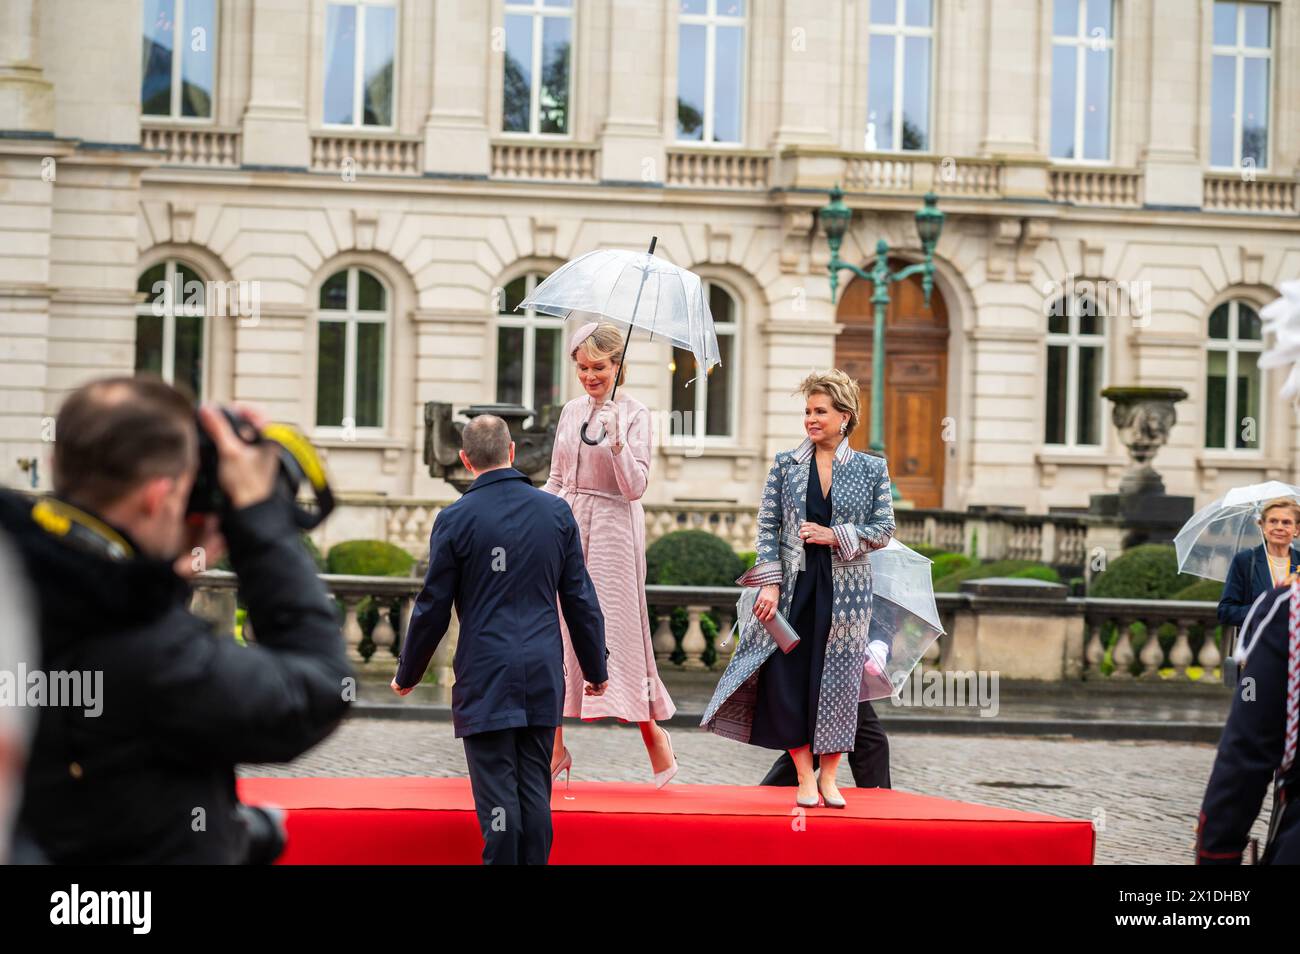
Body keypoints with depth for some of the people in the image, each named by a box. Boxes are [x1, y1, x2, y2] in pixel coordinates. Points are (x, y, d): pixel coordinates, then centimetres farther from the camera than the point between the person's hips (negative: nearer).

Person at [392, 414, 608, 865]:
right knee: (535, 791, 9)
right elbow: (581, 600, 8)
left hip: (485, 677, -3)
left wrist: (407, 675, 12)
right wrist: (596, 669, 17)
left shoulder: (456, 519, -5)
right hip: (543, 675, 3)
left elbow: (432, 609, -1)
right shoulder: (556, 511, 5)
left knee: (498, 796, -3)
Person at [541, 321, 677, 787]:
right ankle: (554, 748, 8)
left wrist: (616, 440, -24)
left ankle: (654, 735, 12)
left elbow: (635, 486, -13)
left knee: (616, 632, -5)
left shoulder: (634, 414, -6)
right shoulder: (571, 411, 11)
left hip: (612, 530, -6)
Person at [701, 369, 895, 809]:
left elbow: (883, 529, 4)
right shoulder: (785, 464, 4)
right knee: (785, 676, -6)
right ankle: (804, 776, 5)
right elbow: (767, 527, 3)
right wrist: (770, 583, -7)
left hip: (845, 591, -1)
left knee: (837, 680, -1)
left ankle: (828, 776, 12)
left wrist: (835, 536, -11)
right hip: (793, 587, 1)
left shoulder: (872, 469, 3)